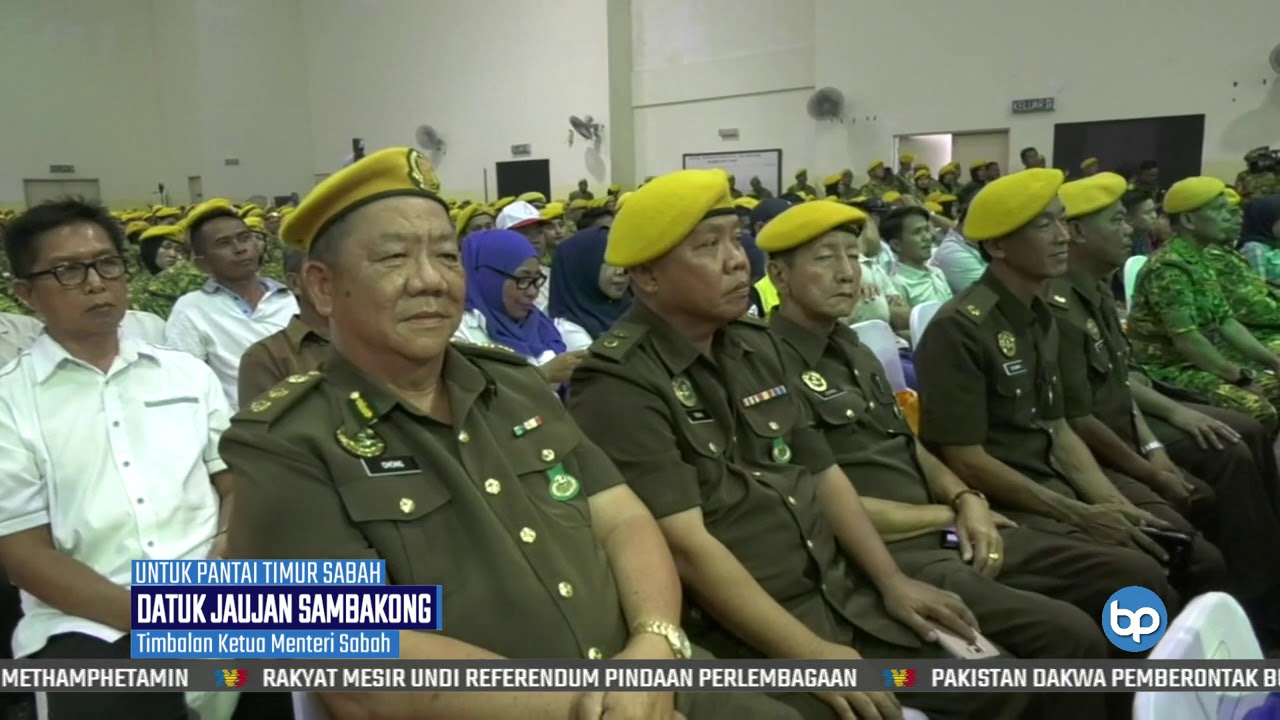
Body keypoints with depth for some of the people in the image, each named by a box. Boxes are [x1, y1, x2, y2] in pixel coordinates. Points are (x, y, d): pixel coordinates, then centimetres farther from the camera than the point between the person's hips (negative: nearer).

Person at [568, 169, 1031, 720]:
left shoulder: (756, 347, 9)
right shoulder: (618, 389, -16)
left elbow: (822, 472, 14)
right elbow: (687, 546, -22)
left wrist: (891, 580, 6)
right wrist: (810, 654, -22)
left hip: (844, 597, 7)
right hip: (738, 634, -7)